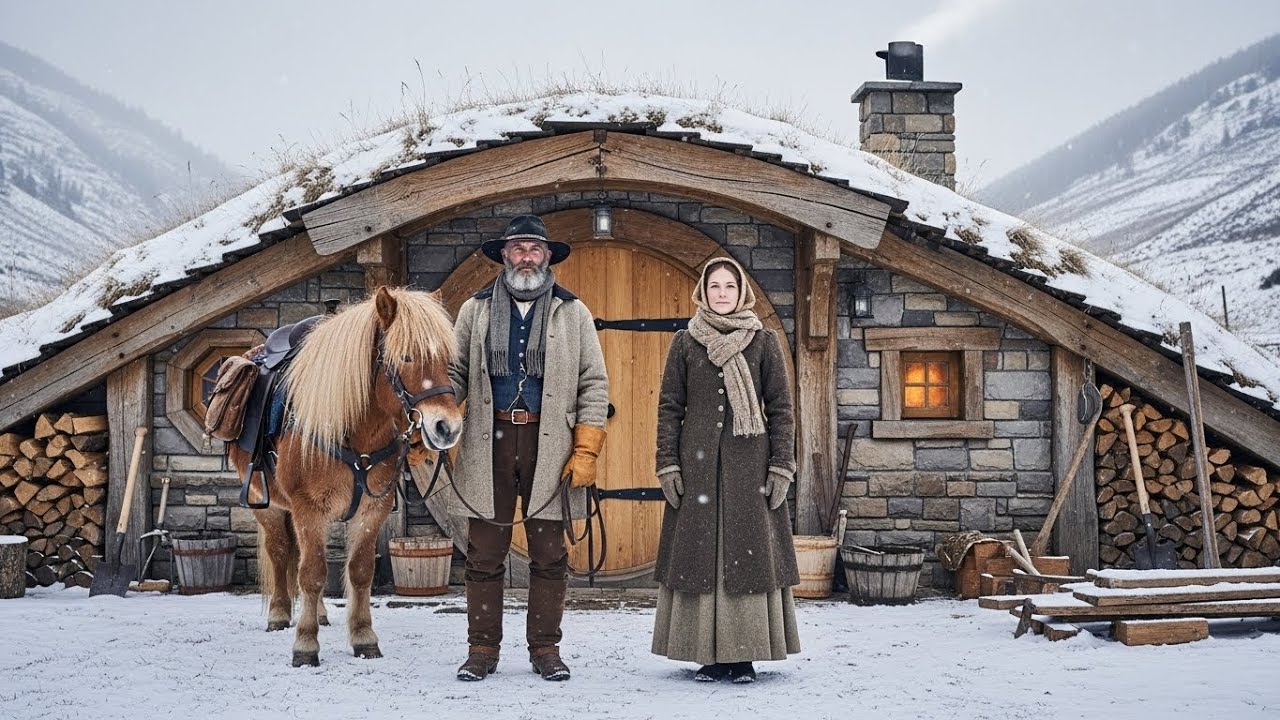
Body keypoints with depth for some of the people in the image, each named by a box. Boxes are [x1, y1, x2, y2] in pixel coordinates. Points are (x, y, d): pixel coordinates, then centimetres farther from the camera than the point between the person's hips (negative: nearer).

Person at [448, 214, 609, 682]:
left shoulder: (572, 313, 8)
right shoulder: (475, 310, 11)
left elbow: (594, 384, 5)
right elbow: (454, 375, 11)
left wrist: (586, 451, -4)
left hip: (550, 445, 0)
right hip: (488, 443, 1)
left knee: (549, 556, 5)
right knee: (484, 555, 4)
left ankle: (545, 648, 16)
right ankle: (482, 649, 13)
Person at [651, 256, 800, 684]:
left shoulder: (764, 342, 7)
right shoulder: (685, 343, 8)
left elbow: (781, 408, 5)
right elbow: (669, 407, 6)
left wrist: (781, 467, -3)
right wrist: (668, 465, -3)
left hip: (750, 464, 0)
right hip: (697, 462, 1)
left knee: (749, 552, -1)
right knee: (699, 554, 0)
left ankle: (744, 656, 6)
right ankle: (708, 654, 7)